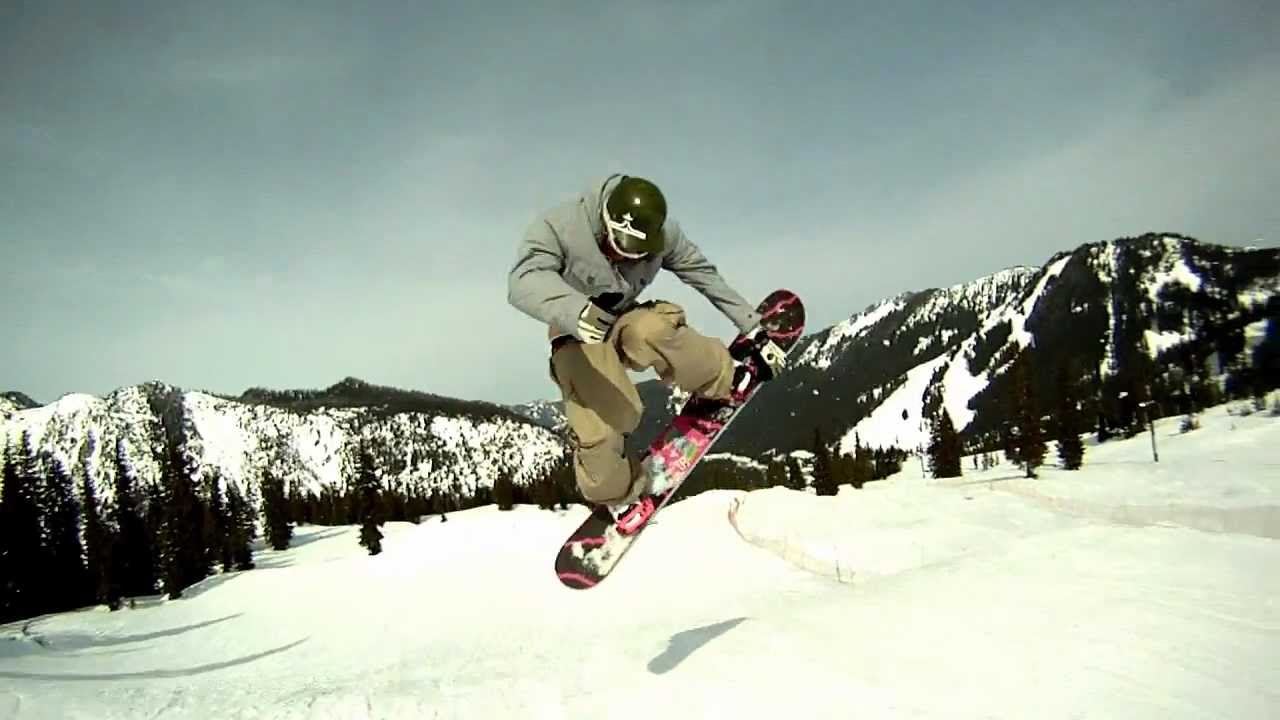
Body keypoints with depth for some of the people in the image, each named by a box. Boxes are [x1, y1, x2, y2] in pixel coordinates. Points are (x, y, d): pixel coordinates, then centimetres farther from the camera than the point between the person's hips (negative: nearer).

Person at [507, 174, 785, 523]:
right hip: (579, 336, -2)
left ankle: (725, 381, -11)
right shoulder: (559, 227, -29)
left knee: (650, 331, -36)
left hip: (625, 321, 2)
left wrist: (755, 331, -4)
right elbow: (524, 281, -44)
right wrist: (577, 311, -64)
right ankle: (620, 500, 10)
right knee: (598, 428, -20)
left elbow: (705, 275, -6)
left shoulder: (661, 232, -17)